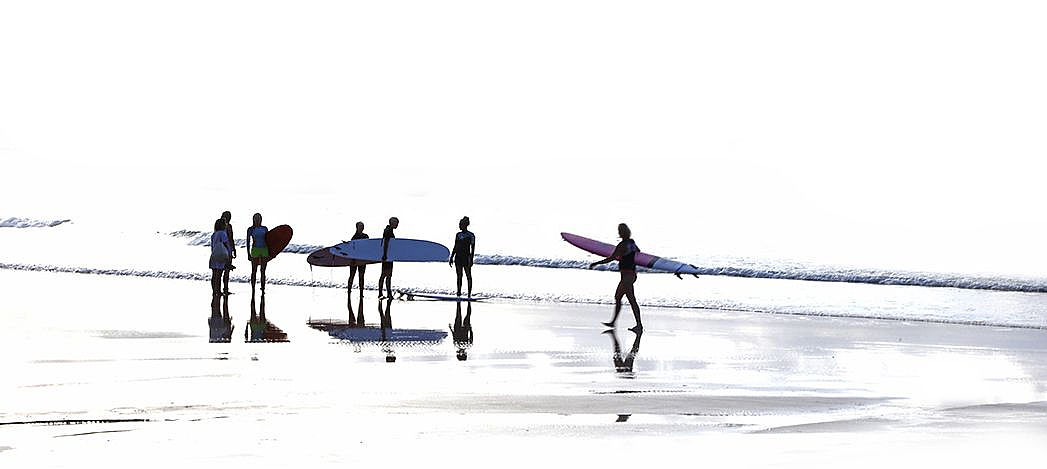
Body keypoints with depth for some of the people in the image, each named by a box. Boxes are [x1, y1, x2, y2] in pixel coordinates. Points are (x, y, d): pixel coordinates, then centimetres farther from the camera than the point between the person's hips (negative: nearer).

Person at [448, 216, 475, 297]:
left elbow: (472, 248, -6)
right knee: (459, 276, 5)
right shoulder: (458, 235, 11)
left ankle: (470, 293, 3)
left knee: (468, 275, -1)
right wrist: (451, 258, 13)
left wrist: (471, 259, -13)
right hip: (458, 257, 5)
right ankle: (459, 291, 7)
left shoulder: (471, 235, -5)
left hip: (466, 257, -5)